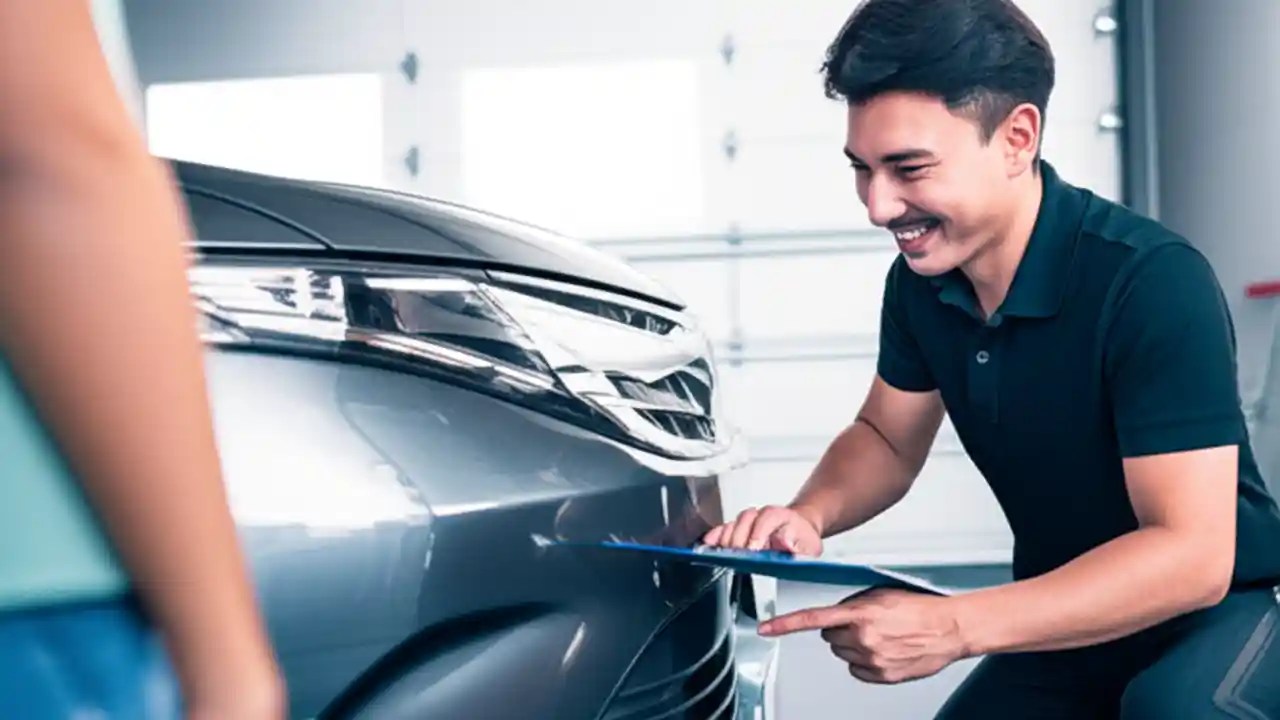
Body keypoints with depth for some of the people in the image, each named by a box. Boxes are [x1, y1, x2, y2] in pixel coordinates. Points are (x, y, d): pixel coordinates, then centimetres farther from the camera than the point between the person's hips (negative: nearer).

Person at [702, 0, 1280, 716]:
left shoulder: (1154, 282, -26)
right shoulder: (921, 279, -6)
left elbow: (1192, 557, -29)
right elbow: (886, 440, 10)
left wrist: (955, 626, -37)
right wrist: (807, 516, -14)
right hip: (1068, 619, 7)